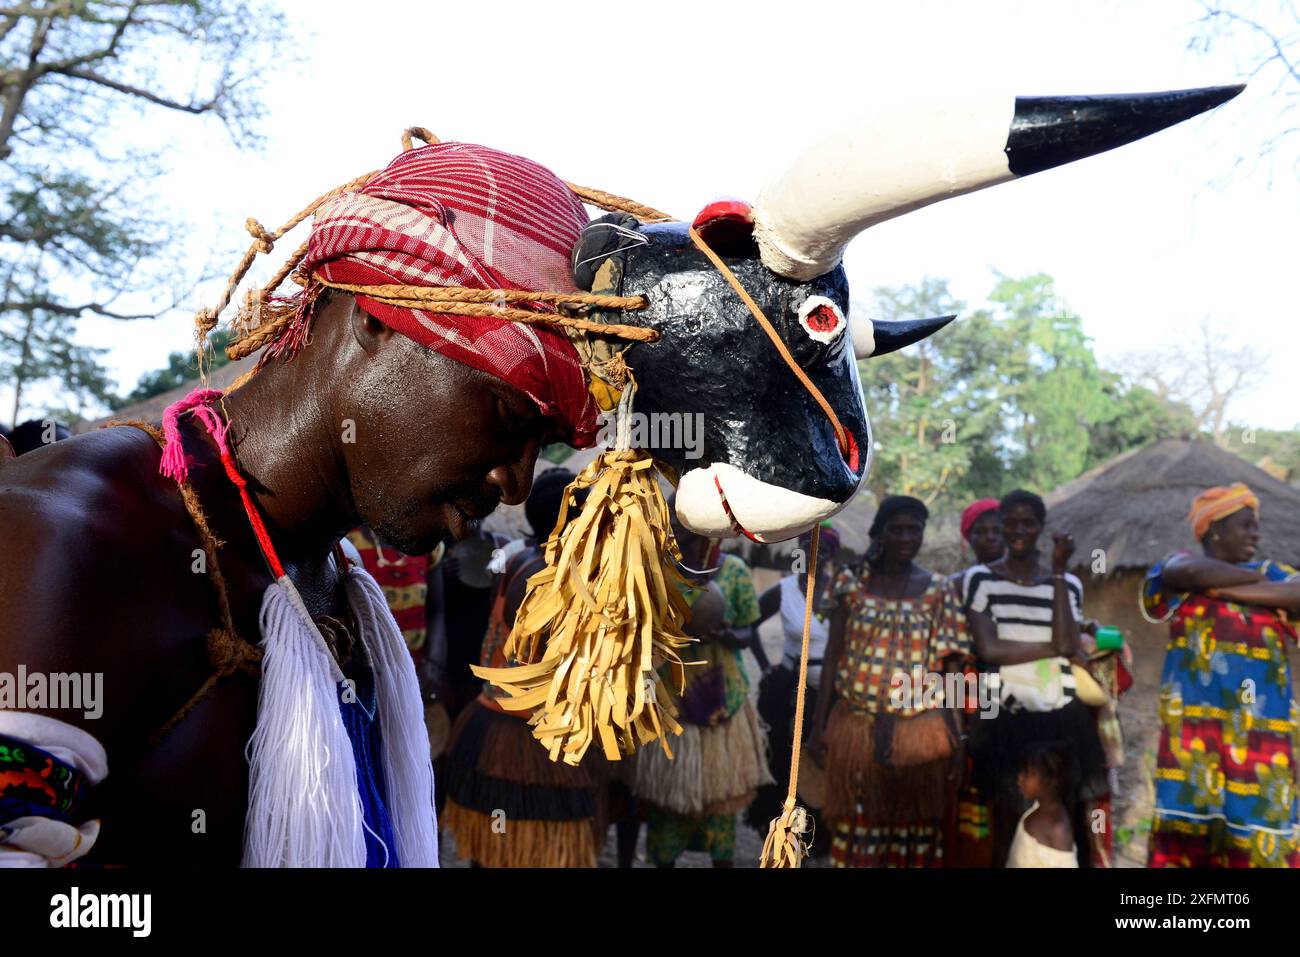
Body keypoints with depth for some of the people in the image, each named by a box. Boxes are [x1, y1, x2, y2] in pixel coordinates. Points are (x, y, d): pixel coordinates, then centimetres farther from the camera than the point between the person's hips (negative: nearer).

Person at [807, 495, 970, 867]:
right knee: (856, 834, 4)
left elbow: (950, 670, 2)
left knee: (915, 834, 6)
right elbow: (832, 658, 5)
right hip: (855, 728, 0)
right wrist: (818, 724, 2)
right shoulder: (852, 583, 4)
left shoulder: (939, 592, 3)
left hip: (920, 732, 0)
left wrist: (956, 738, -4)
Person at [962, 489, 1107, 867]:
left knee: (1067, 828, 3)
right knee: (1007, 830, 4)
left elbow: (1067, 645, -9)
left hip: (1061, 720, 2)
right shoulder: (980, 578, 1)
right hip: (1005, 721, -2)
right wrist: (1055, 648, -7)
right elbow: (988, 649, -11)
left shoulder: (1067, 584, 9)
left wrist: (1059, 571, -6)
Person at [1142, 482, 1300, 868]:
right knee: (1188, 821, -6)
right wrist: (1257, 576, 0)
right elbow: (1193, 572, -14)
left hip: (1262, 723, 3)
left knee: (1262, 823, -2)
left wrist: (1223, 588, -8)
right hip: (1195, 717, -2)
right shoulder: (1183, 565, 10)